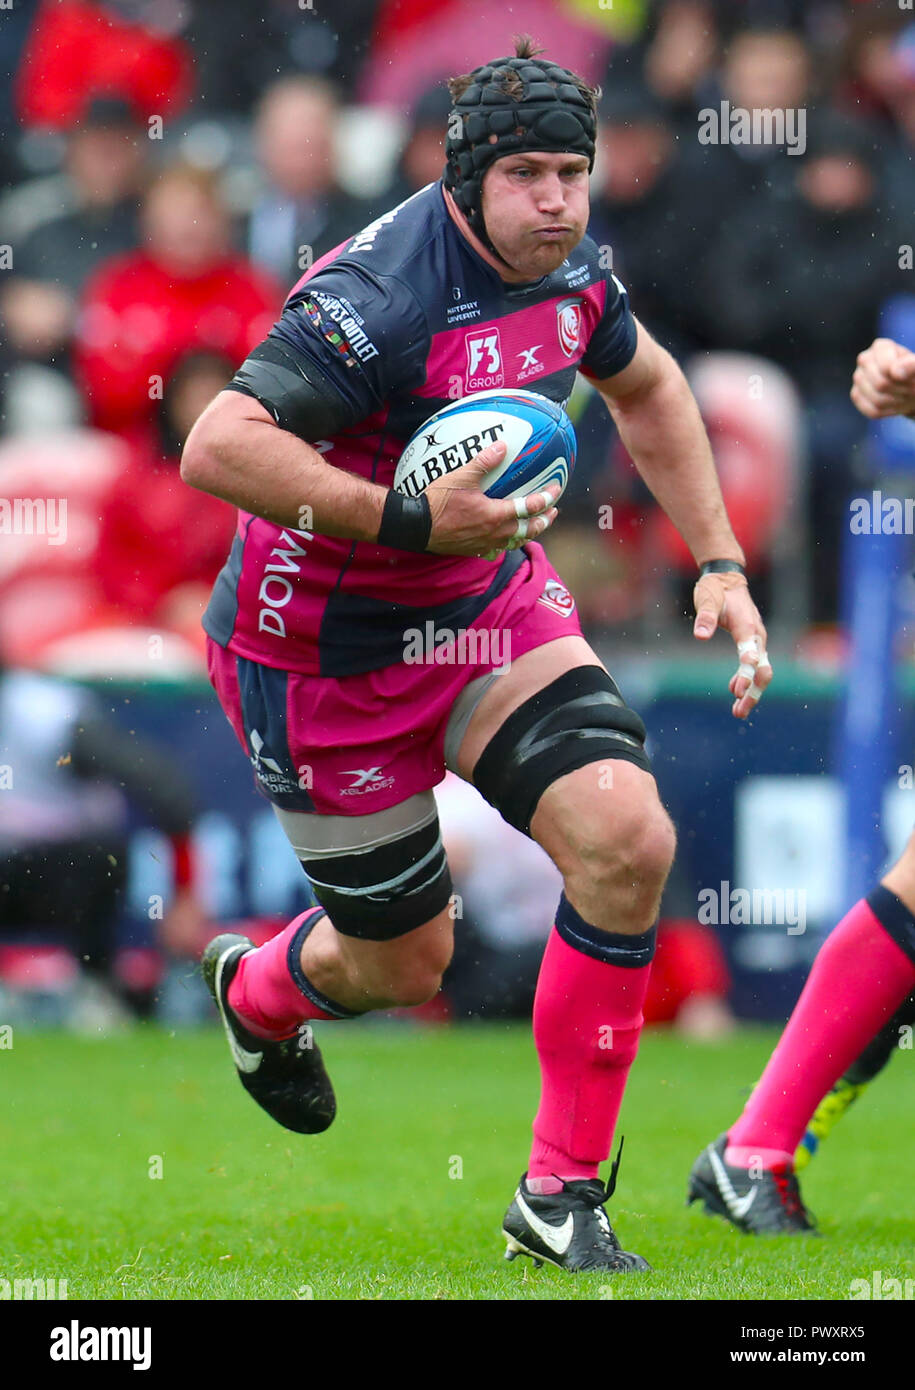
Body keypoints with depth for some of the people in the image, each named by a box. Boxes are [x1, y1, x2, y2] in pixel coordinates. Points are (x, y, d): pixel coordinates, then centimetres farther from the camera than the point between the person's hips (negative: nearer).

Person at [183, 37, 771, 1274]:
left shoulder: (569, 267, -5)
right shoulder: (382, 297, -29)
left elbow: (646, 388, 17)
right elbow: (218, 447, -37)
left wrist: (719, 565, 11)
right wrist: (410, 522, -42)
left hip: (493, 610, 6)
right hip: (328, 650, -6)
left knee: (627, 840, -17)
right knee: (405, 961, 7)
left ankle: (562, 1195, -5)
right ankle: (255, 995, 47)